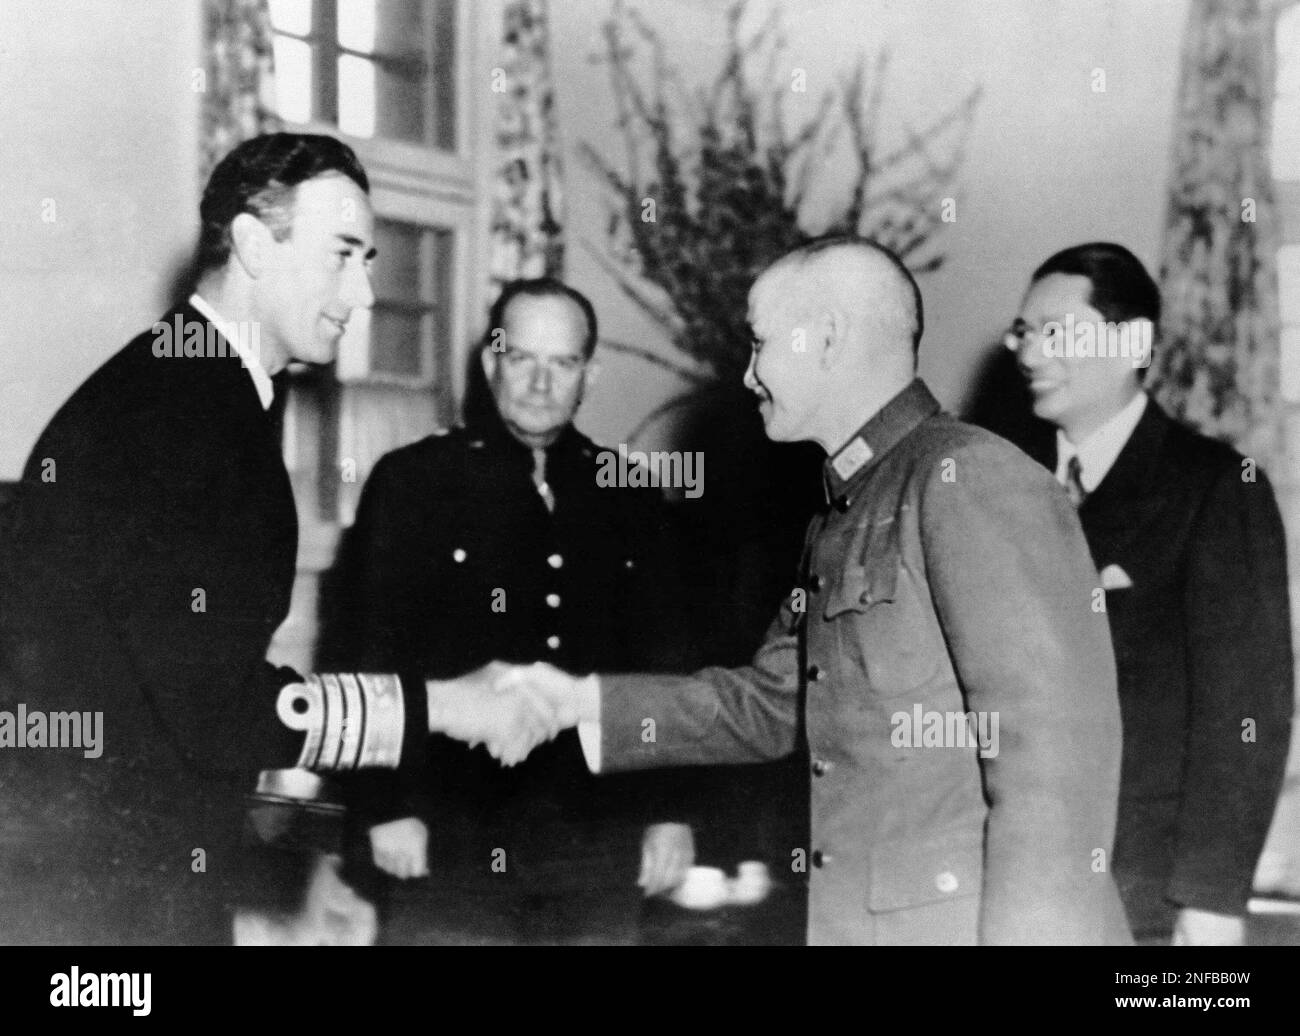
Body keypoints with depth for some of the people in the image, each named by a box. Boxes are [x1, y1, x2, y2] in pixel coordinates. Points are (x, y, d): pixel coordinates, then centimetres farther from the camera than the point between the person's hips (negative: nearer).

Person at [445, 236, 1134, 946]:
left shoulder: (972, 477, -13)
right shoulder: (839, 520, 17)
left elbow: (1053, 744, -18)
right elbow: (767, 706, 19)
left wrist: (1029, 930, -22)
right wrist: (582, 703, 11)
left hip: (968, 921, -8)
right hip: (855, 919, 8)